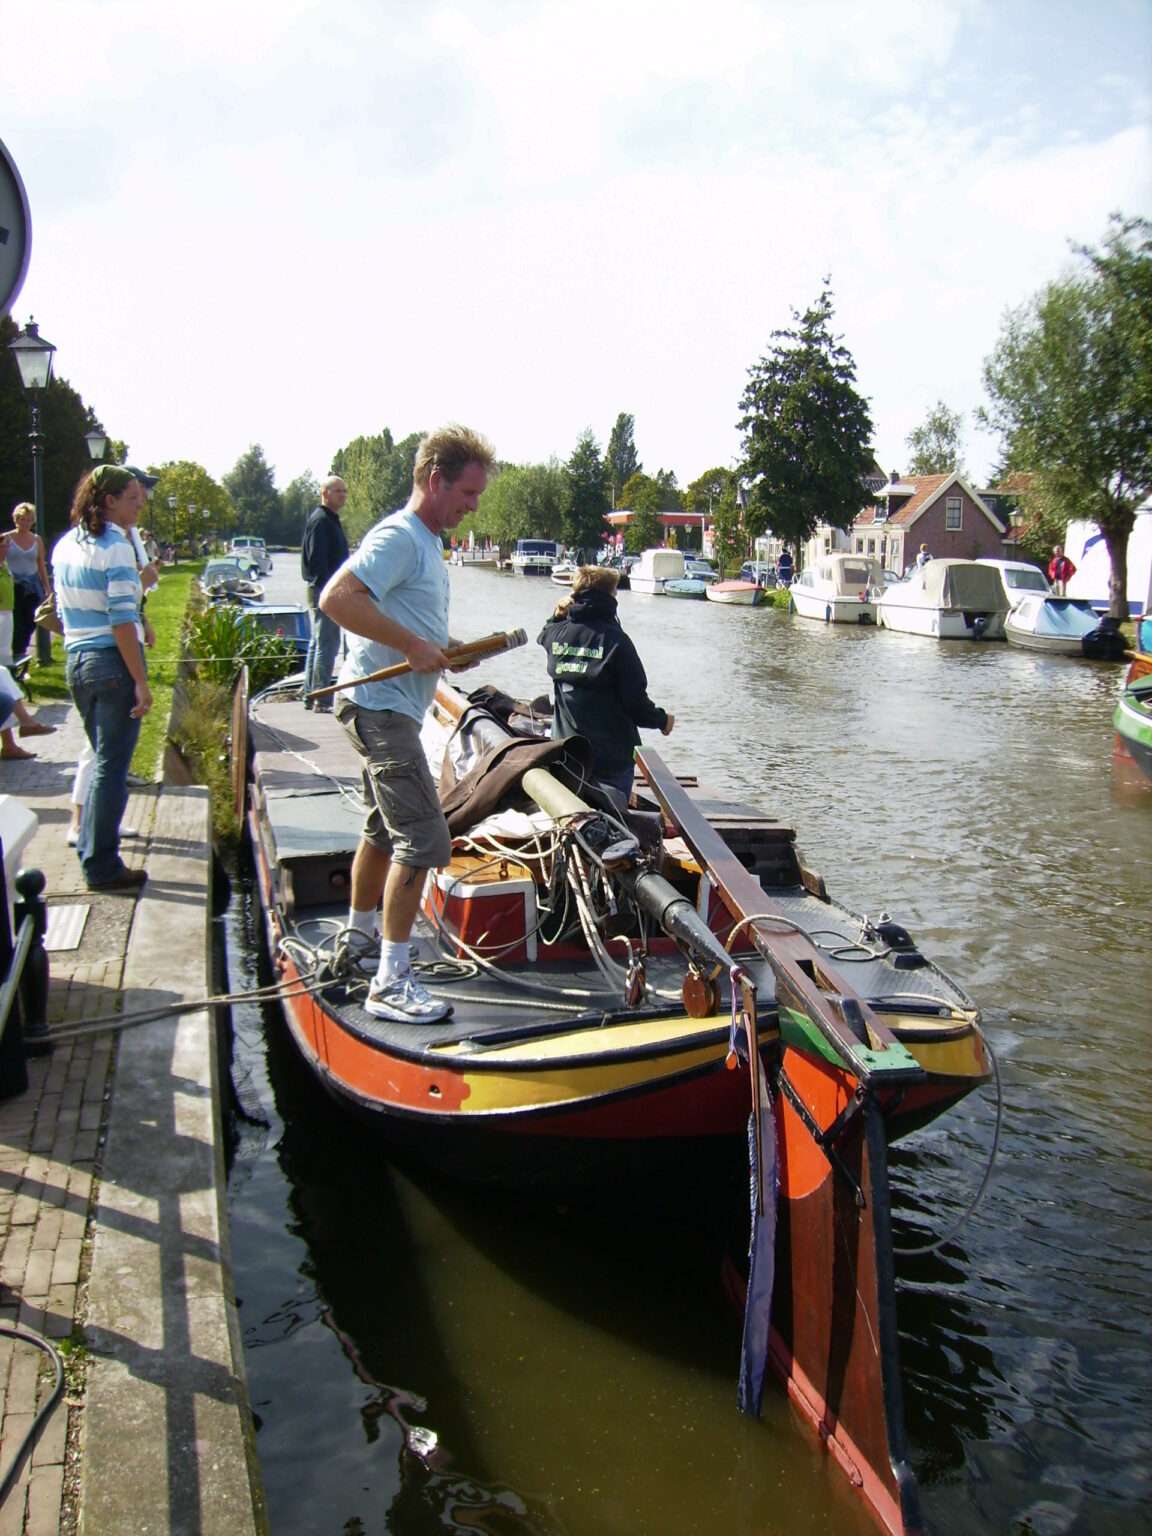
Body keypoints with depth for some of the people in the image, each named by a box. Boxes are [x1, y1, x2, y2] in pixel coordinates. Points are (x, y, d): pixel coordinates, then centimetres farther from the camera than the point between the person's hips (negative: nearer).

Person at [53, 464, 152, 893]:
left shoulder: (64, 546, 11)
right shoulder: (115, 547, -13)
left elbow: (64, 609, 17)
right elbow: (121, 621, -19)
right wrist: (141, 681, -19)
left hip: (75, 661, 8)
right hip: (114, 663, -8)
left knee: (103, 757, 22)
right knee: (111, 765, 0)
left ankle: (91, 846, 31)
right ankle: (101, 867, 6)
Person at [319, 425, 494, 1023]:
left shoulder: (427, 543, 17)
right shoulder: (399, 536, -15)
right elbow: (336, 599, -28)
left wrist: (447, 651, 7)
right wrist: (413, 646, -26)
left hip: (388, 709, 11)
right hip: (381, 706, -11)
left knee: (385, 830, 22)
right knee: (423, 842, -12)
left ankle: (359, 935, 40)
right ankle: (390, 983, -7)